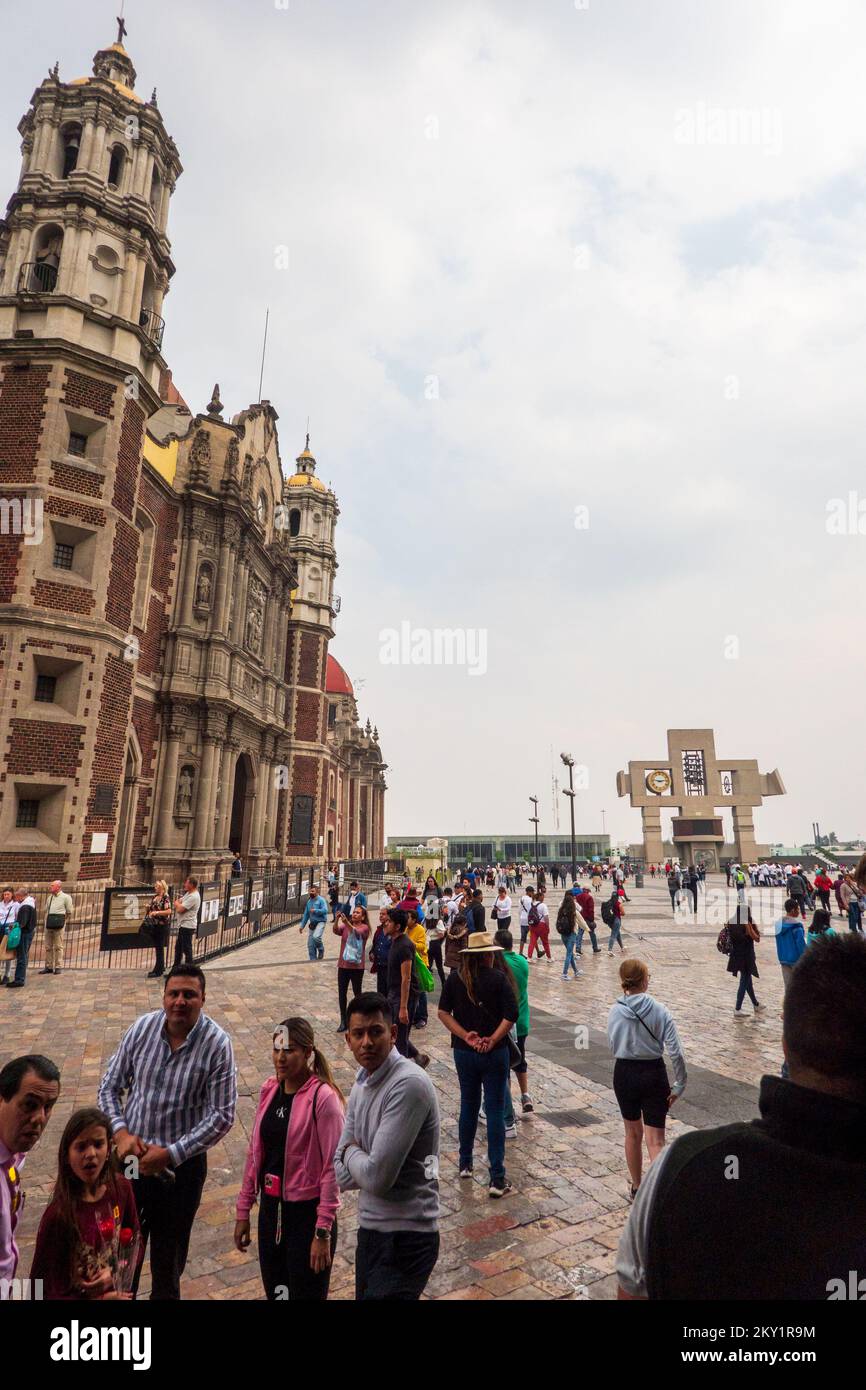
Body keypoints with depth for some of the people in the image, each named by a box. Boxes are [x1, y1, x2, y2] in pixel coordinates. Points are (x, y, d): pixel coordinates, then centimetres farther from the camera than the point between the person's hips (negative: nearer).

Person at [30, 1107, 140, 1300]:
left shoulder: (121, 1187, -15)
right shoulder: (58, 1214, -27)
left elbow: (133, 1240, 0)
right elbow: (42, 1288, -19)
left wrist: (114, 1273, -17)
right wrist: (101, 1298, -18)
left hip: (116, 1292, 3)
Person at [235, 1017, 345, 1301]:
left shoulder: (323, 1098, -21)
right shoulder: (269, 1090, -1)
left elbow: (332, 1168, -19)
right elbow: (255, 1153, 7)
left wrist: (323, 1232, -17)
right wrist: (243, 1210, 10)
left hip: (308, 1213, -6)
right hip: (270, 1208, 6)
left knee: (307, 1293, 10)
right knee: (275, 1292, 21)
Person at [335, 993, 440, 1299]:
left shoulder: (409, 1085, -25)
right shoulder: (361, 1085, 3)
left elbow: (376, 1177, -26)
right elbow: (342, 1175, 3)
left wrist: (352, 1151, -8)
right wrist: (362, 1158, -14)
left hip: (405, 1238, -8)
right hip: (370, 1228, 8)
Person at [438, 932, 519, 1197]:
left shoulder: (455, 979, -2)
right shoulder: (498, 979, -12)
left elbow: (443, 1012, -6)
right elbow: (511, 1015, -18)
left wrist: (466, 1036, -10)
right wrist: (492, 1040, -15)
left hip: (464, 1053, 4)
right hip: (494, 1053, -3)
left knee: (468, 1106, 20)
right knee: (495, 1111, 4)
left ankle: (465, 1164, 33)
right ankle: (497, 1179, 6)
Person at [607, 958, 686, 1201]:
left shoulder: (615, 1011, -9)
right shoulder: (660, 1011, -14)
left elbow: (613, 1046, 1)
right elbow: (675, 1053, -13)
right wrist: (679, 1085, -4)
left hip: (624, 1074, 2)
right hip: (654, 1074, -2)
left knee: (633, 1133, 21)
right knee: (655, 1140, 5)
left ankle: (636, 1189, 36)